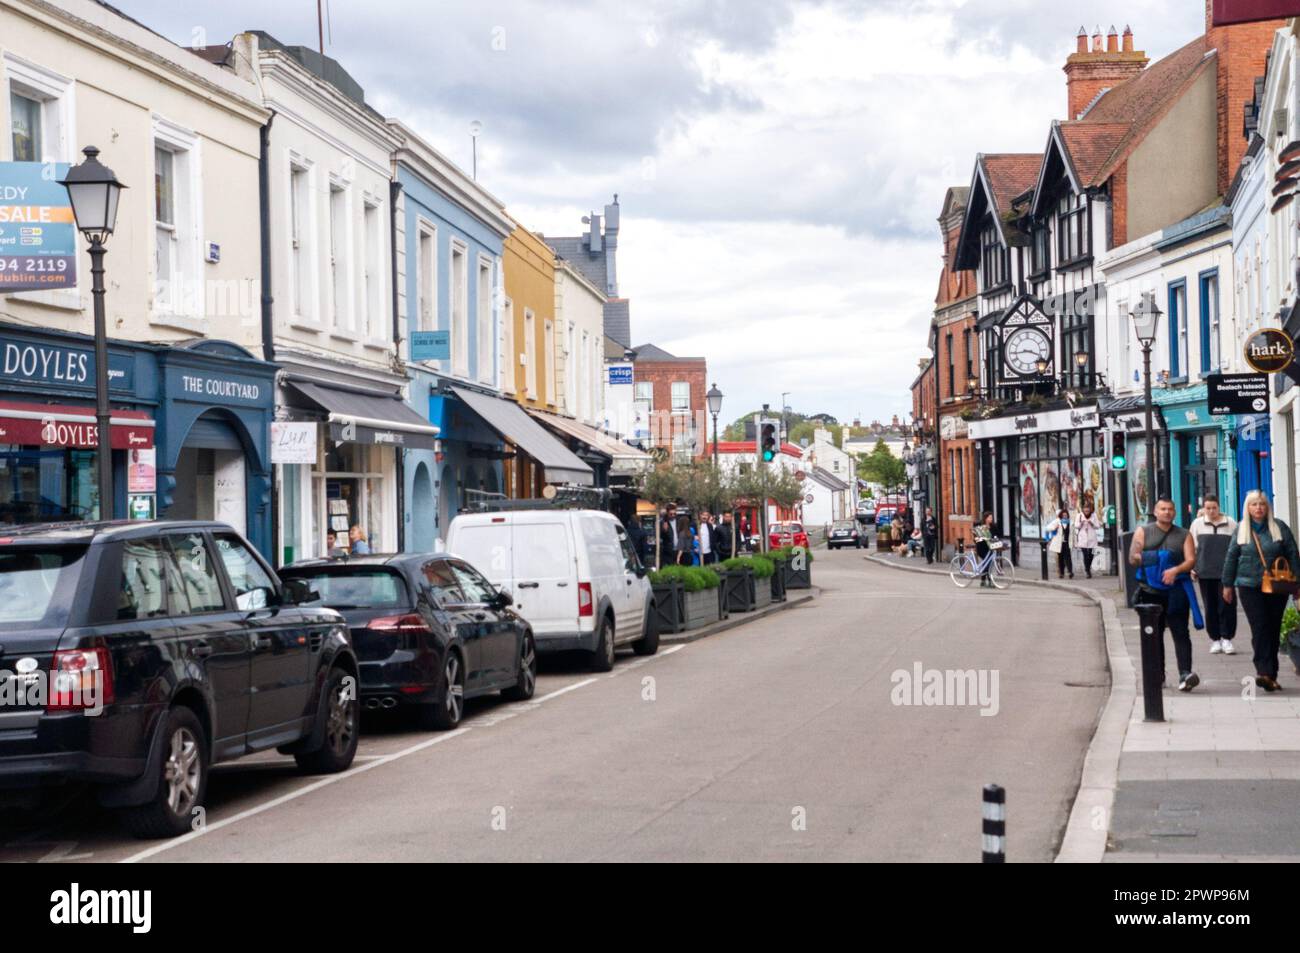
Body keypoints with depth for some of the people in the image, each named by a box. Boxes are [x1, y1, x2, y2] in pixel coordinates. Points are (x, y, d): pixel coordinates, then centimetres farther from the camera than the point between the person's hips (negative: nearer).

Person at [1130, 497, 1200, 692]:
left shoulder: (1184, 535, 11)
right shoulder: (1143, 532, 10)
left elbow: (1191, 560, -1)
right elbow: (1133, 558, 1)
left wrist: (1175, 570, -20)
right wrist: (1152, 559, -14)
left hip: (1176, 590, -1)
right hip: (1150, 590, 1)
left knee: (1180, 632, -10)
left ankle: (1185, 673, -20)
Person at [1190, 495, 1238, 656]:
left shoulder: (1231, 523, 5)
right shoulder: (1197, 524, 8)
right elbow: (1192, 548, 12)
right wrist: (1191, 568, 5)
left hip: (1225, 572, -1)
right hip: (1205, 573, 1)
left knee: (1227, 605, -6)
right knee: (1210, 607, 5)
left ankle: (1226, 638, 3)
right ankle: (1215, 639, 13)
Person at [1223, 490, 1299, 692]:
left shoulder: (1279, 528, 2)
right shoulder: (1241, 530, 5)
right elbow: (1231, 558, 10)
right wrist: (1228, 584, 11)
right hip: (1250, 587, 0)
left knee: (1273, 630, 4)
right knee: (1259, 628, -12)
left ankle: (1269, 674, 11)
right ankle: (1265, 672, -20)